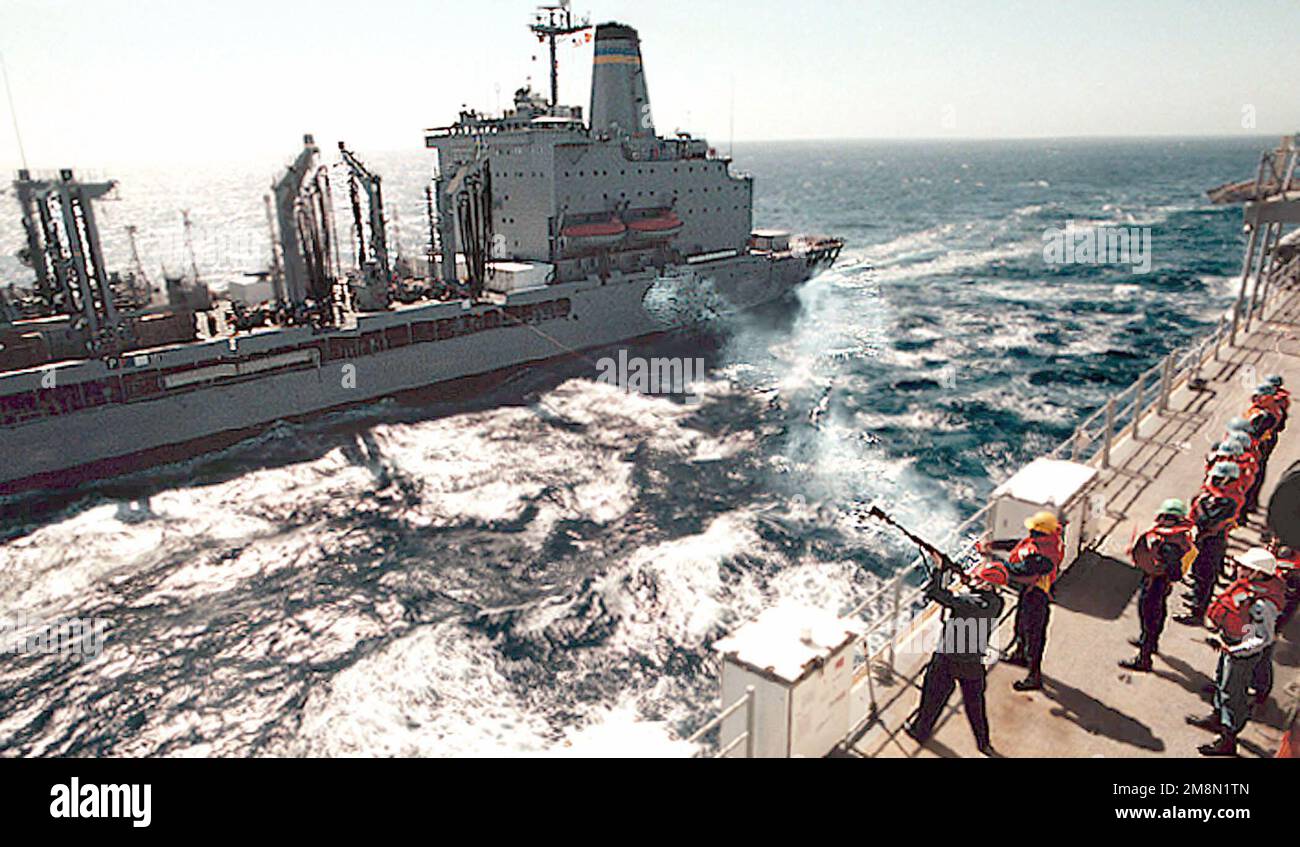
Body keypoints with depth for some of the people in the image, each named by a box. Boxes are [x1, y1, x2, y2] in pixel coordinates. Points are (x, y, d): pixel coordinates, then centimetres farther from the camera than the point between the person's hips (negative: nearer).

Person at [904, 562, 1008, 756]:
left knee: (932, 696, 18)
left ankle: (920, 731, 38)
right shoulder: (996, 602, -13)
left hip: (947, 659, -5)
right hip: (974, 663, 5)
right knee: (975, 702, 25)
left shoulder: (971, 603, -32)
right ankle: (983, 743, 41)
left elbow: (934, 593, -35)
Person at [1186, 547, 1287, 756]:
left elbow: (1265, 638, -30)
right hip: (1230, 643, 9)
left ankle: (1228, 740, 21)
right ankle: (1217, 719, 48)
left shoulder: (1262, 604, -34)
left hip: (1243, 653, -9)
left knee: (1231, 692, 5)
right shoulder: (1251, 584, -6)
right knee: (1221, 681, 26)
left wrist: (1234, 650, -28)